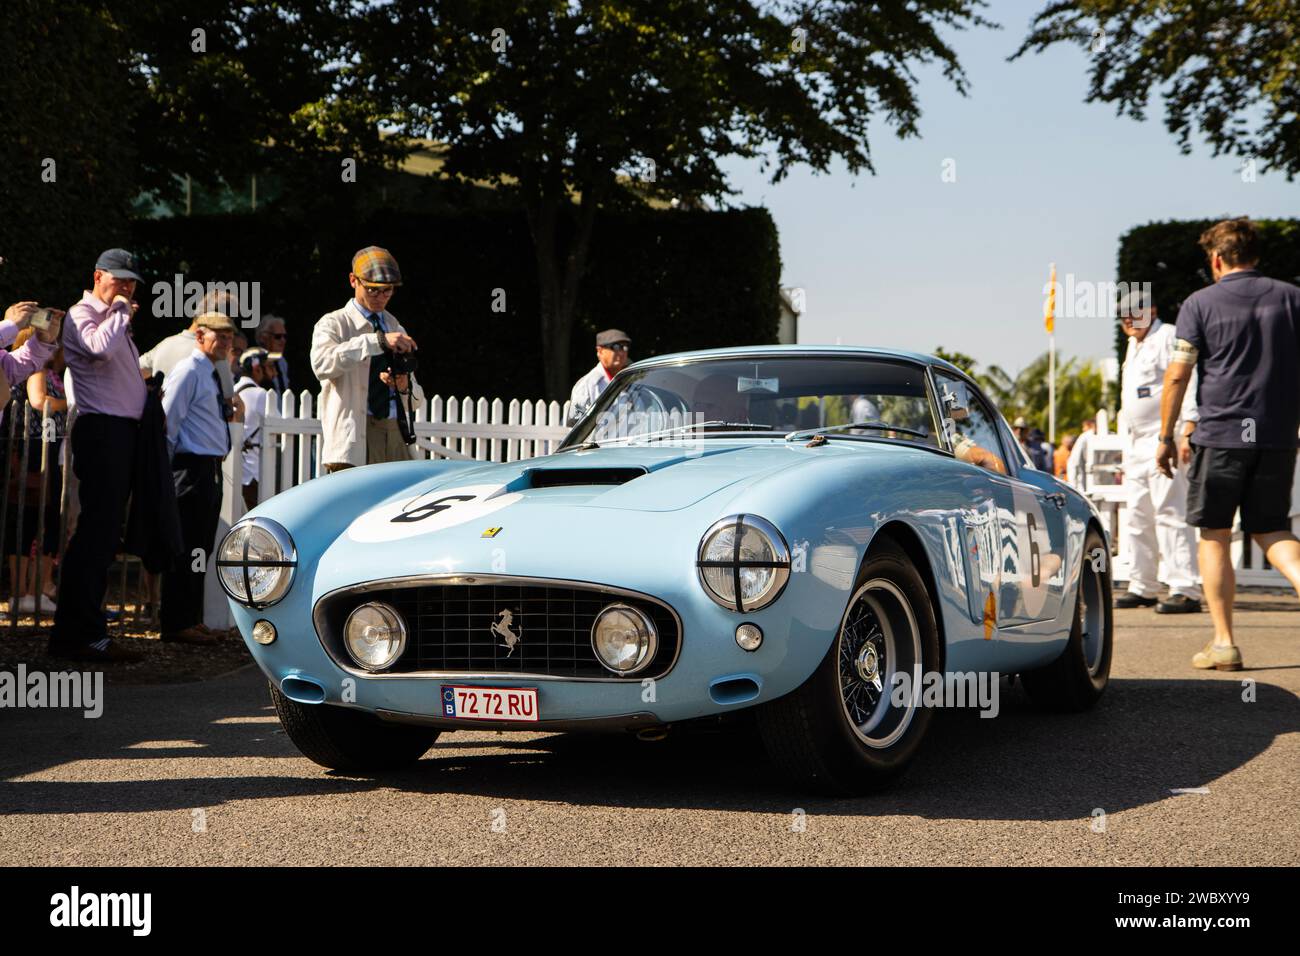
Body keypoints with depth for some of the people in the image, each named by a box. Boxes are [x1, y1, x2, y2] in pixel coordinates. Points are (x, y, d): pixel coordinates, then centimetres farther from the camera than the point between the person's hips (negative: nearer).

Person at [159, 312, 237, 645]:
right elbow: (168, 421, -14)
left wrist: (227, 412, 12)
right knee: (185, 547, -7)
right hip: (192, 467, -10)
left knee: (201, 548, 13)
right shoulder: (188, 371, -10)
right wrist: (165, 472, -12)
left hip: (211, 469, 10)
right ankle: (177, 624, -3)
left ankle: (192, 619, 20)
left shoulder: (212, 374, 20)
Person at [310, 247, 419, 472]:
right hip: (353, 437, -5)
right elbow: (322, 363, -19)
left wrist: (405, 385, -4)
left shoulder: (396, 328, 22)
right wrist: (378, 340, -26)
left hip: (396, 437, 5)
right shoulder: (333, 324, 5)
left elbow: (416, 400, 21)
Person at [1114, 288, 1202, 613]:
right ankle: (1142, 587, 19)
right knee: (1136, 517, 11)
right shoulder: (1133, 346, 22)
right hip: (1136, 442, 10)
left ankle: (1186, 590, -15)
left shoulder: (1169, 338, -7)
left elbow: (1189, 385, -15)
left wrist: (1187, 431, -24)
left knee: (1170, 513, -14)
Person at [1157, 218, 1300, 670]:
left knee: (1214, 537, 7)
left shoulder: (1200, 303, -1)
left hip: (1220, 435, -3)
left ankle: (1224, 642, 6)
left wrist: (1165, 436, 3)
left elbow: (1177, 374, -4)